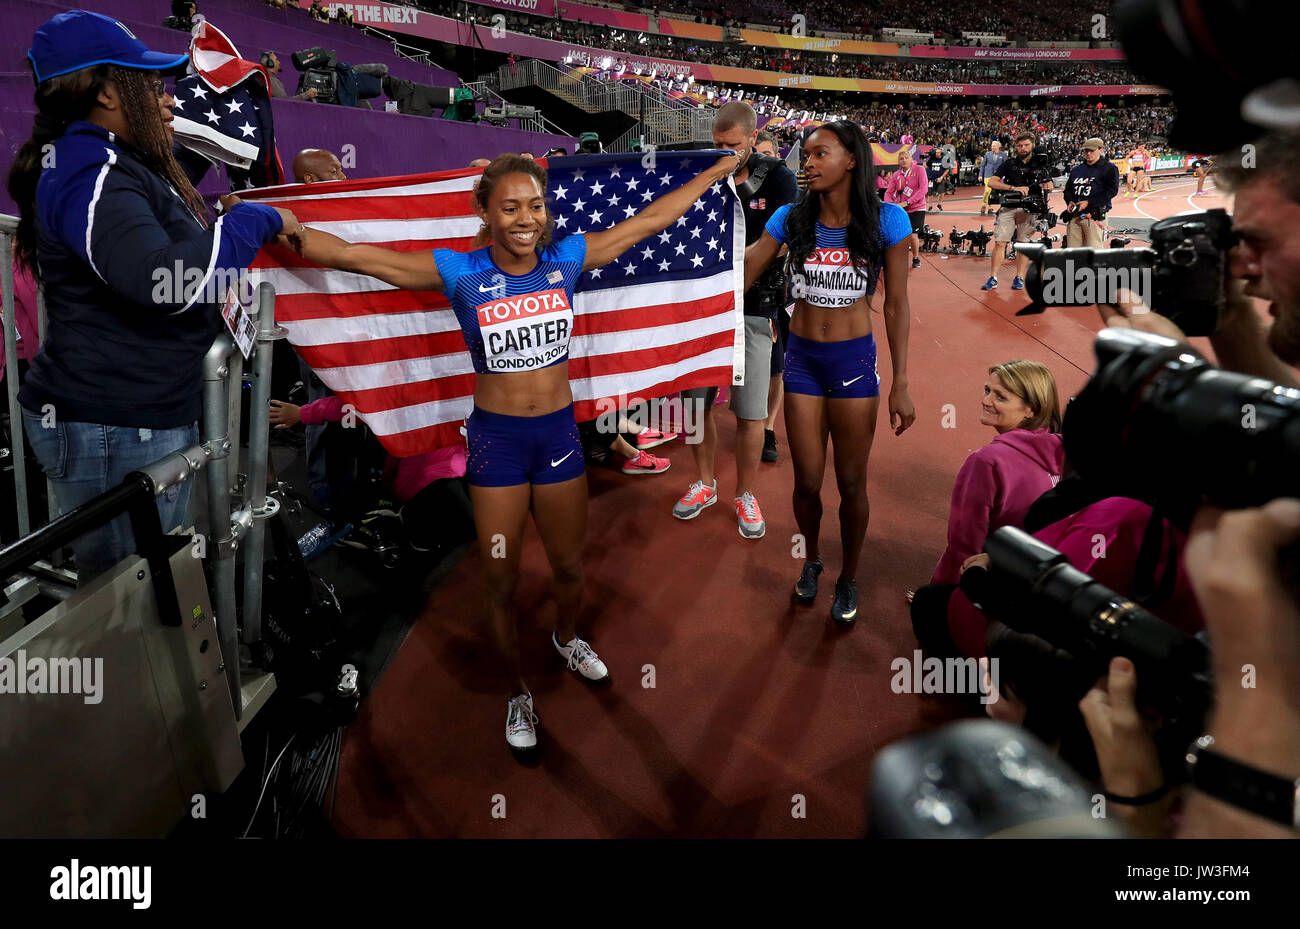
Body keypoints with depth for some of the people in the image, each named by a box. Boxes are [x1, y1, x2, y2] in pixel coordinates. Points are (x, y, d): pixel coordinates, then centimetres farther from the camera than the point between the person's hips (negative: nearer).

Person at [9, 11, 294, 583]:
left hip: (152, 417, 11)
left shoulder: (121, 166, 19)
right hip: (112, 431, -11)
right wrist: (257, 222, -20)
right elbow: (159, 279, -31)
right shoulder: (90, 177, -16)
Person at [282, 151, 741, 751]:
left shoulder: (566, 260, -5)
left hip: (559, 432, 2)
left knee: (568, 564, 19)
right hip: (495, 438, -2)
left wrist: (718, 169, 10)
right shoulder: (459, 273, -11)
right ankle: (517, 695, 32)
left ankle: (567, 640, 53)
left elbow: (652, 218, 4)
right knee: (502, 580, 9)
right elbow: (348, 255, -13)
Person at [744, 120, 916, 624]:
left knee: (851, 485, 8)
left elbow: (896, 306, -5)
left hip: (855, 360, -2)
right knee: (807, 482, 10)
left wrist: (900, 385, -6)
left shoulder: (885, 220, -8)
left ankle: (849, 578, 31)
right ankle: (811, 559, 39)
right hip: (801, 357, 2)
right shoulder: (791, 219, -2)